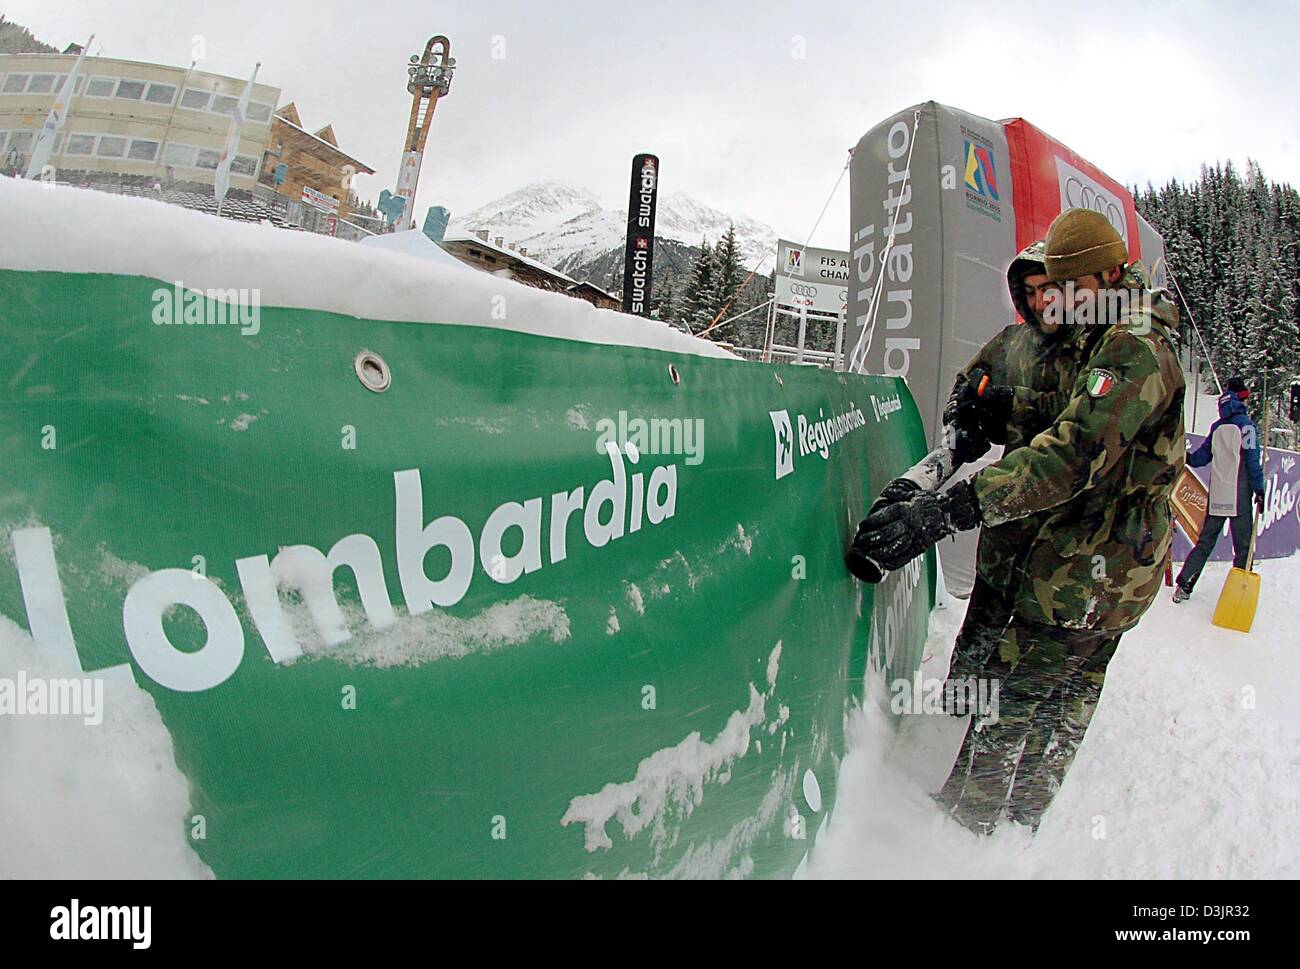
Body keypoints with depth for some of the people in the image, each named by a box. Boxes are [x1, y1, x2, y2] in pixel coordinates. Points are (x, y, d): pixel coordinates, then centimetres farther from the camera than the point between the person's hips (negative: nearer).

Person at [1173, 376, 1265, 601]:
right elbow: (1252, 459, -11)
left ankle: (1183, 585, 8)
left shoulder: (1217, 427, 10)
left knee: (1204, 543, 12)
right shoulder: (1245, 424, -7)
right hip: (1239, 496, -5)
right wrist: (1259, 490, -8)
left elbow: (1201, 457, 14)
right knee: (1243, 547, 0)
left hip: (1216, 497, 5)